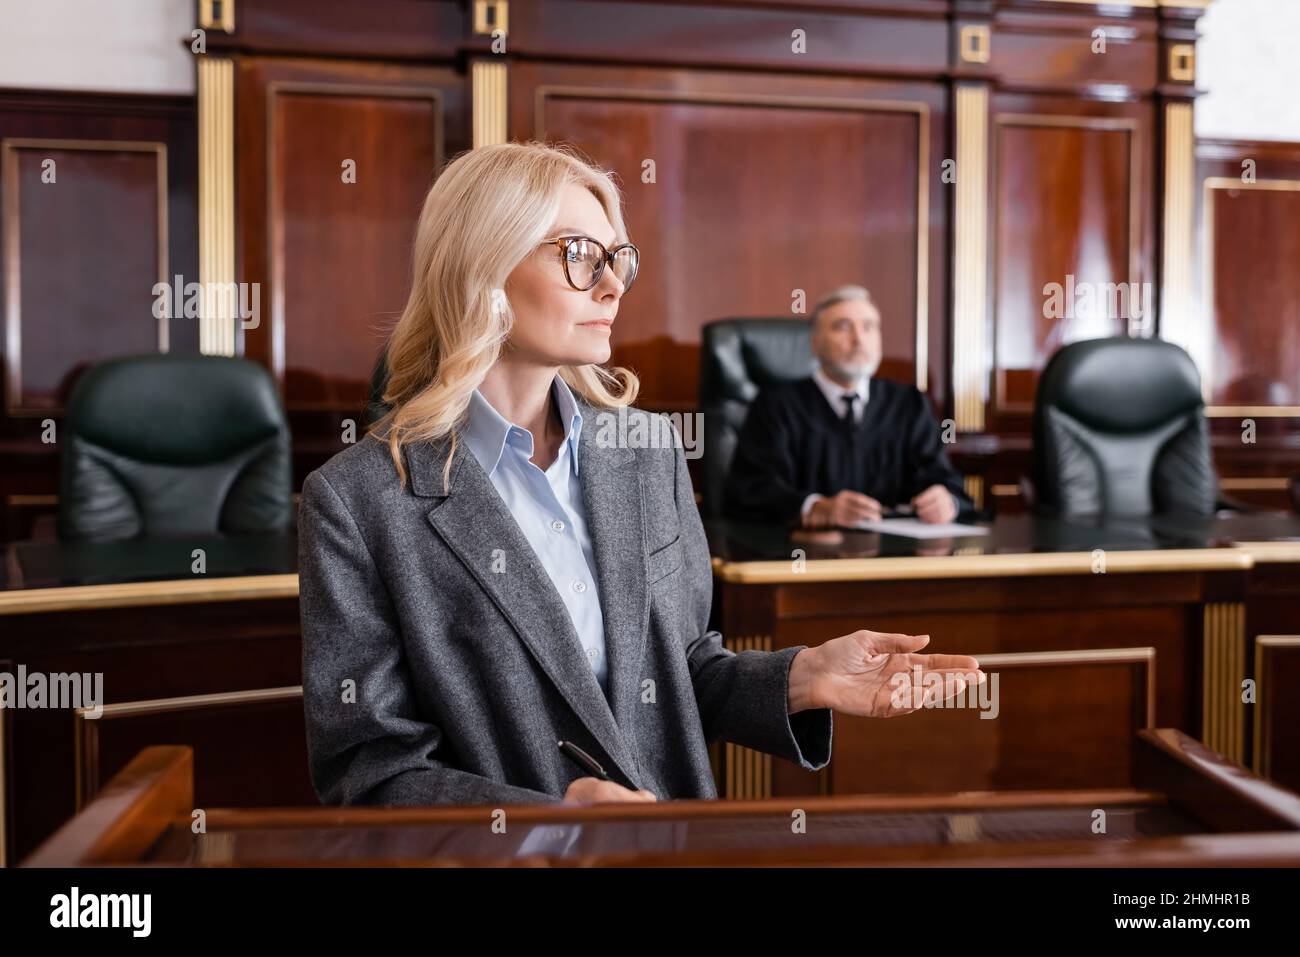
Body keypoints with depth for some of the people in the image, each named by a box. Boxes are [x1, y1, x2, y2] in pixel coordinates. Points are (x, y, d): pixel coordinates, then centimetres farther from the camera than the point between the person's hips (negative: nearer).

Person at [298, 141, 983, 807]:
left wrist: (798, 681, -7)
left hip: (682, 796, 3)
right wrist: (553, 814, -22)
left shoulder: (650, 451, 4)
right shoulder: (357, 499, -10)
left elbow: (681, 667, 10)